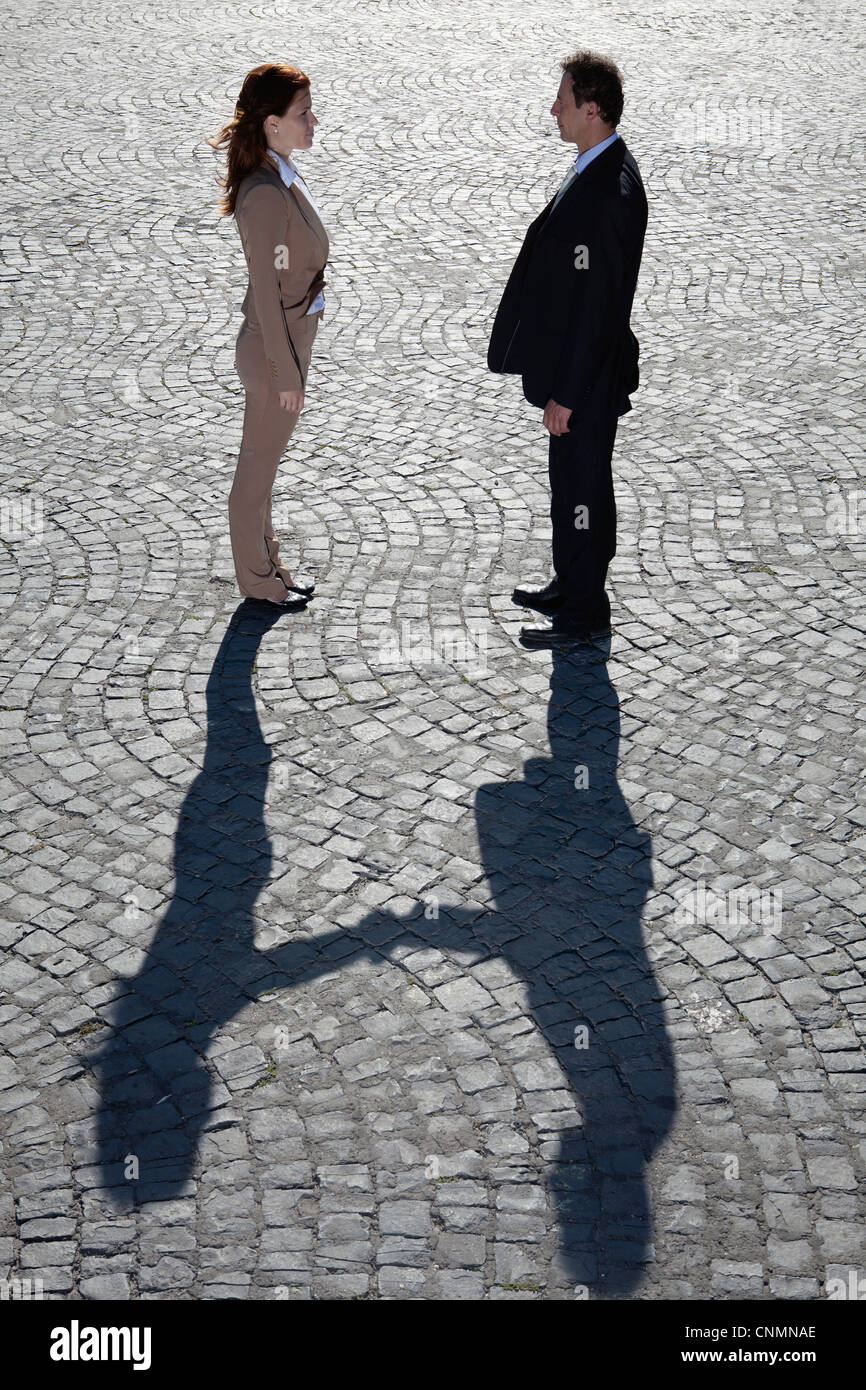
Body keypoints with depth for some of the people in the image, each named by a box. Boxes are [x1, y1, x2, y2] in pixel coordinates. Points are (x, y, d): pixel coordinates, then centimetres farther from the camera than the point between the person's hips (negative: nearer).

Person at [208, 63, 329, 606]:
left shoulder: (283, 176, 3)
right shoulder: (266, 196, -26)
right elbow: (267, 295, -23)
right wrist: (286, 374, -18)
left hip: (289, 341, 9)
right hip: (273, 353, -9)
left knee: (265, 463, 22)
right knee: (258, 469, 9)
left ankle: (267, 563, 38)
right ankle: (258, 581, 25)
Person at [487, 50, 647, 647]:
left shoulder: (605, 193, -27)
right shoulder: (605, 167, 6)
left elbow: (592, 302, -26)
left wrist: (566, 392, -21)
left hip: (587, 373, -10)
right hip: (578, 362, 10)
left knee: (581, 483, 3)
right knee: (572, 478, 21)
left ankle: (585, 612, 18)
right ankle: (571, 585, 38)